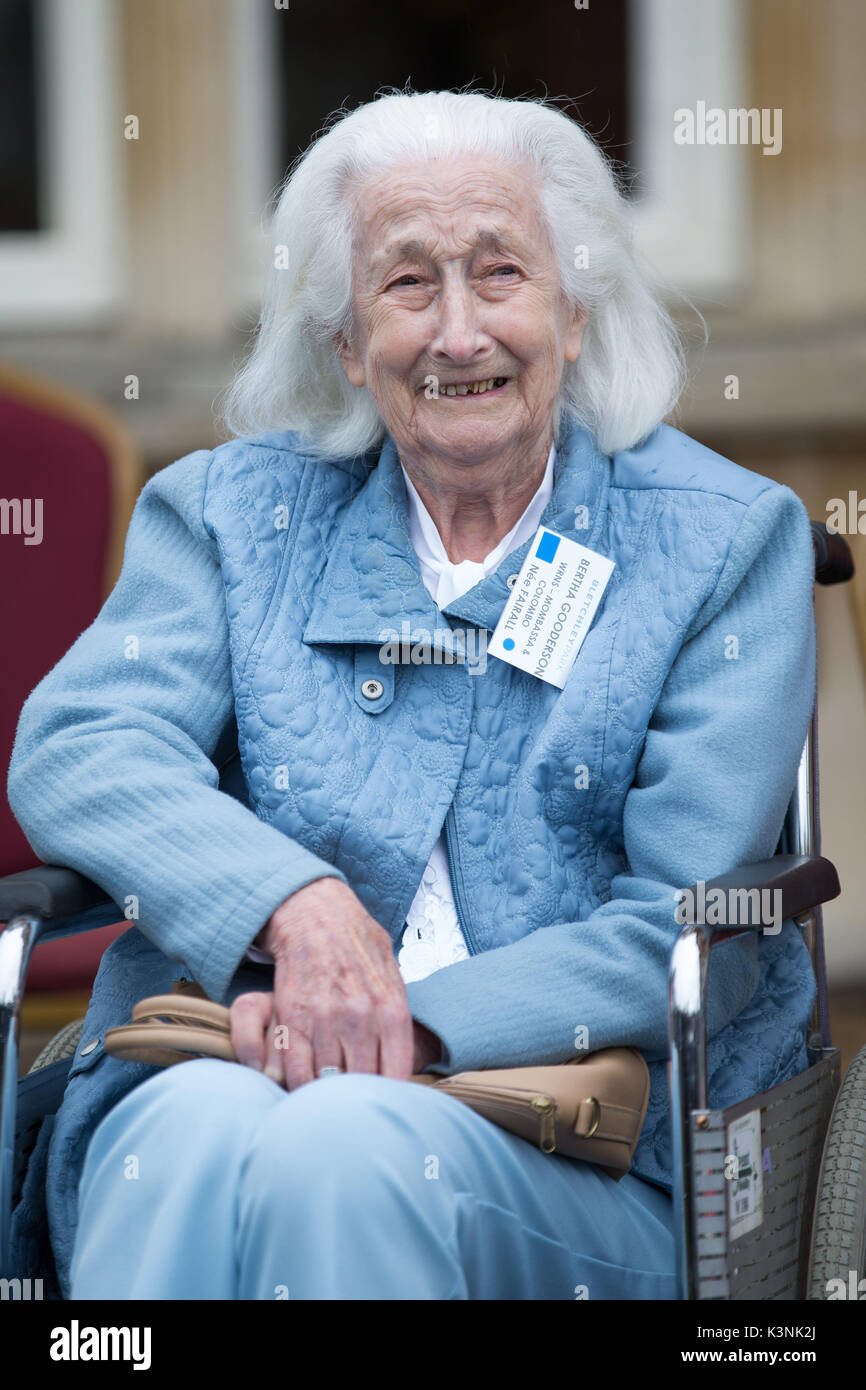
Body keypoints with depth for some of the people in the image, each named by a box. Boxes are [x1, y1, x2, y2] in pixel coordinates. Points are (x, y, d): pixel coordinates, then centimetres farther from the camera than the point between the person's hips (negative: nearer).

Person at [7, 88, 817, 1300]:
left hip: (576, 1156, -2)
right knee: (199, 1131, -34)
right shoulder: (236, 511, 15)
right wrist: (292, 904, -20)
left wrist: (412, 1026, -17)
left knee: (342, 1148, -35)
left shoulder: (727, 541, 7)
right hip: (230, 1076, 2)